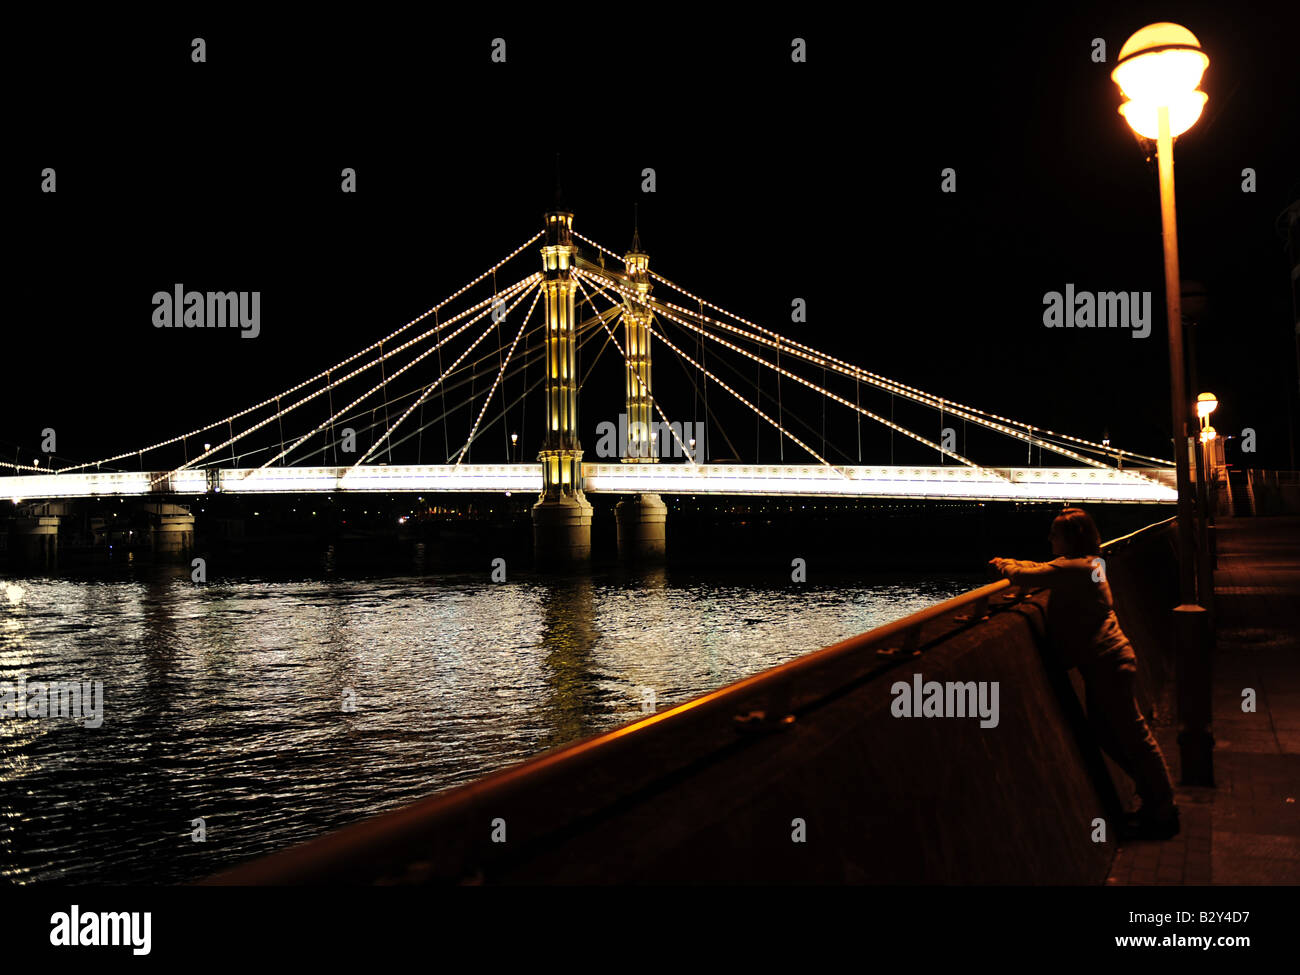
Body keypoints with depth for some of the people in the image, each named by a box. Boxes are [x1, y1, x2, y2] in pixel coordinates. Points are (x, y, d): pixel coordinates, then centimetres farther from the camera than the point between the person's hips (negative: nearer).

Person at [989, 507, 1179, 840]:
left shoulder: (1074, 568, -18)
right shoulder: (1086, 564, 14)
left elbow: (1029, 577, -20)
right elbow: (1043, 570, 24)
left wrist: (1003, 564, -1)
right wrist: (1011, 564, 11)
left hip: (1107, 664, -11)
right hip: (1105, 663, 11)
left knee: (1132, 735, -3)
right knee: (1106, 732, 17)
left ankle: (1163, 814, 6)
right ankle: (1157, 801, 26)